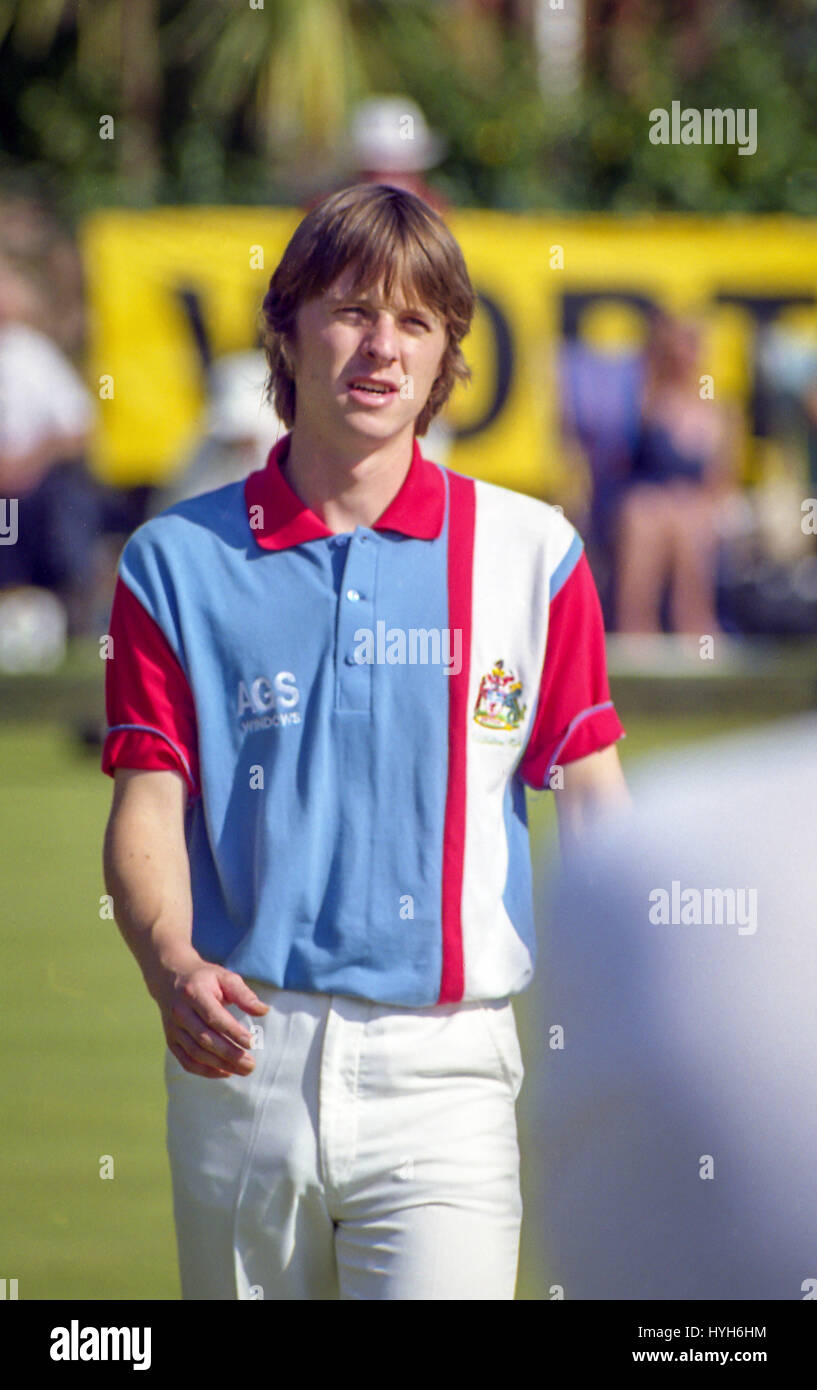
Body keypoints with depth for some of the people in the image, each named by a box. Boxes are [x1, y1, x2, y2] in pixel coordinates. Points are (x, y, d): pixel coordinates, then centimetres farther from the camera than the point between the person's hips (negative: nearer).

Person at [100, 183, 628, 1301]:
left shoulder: (529, 551, 6)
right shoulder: (177, 561, 7)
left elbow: (595, 801, 4)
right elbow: (149, 802, 2)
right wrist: (169, 963, -19)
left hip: (443, 1068, -1)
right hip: (239, 1050, 1)